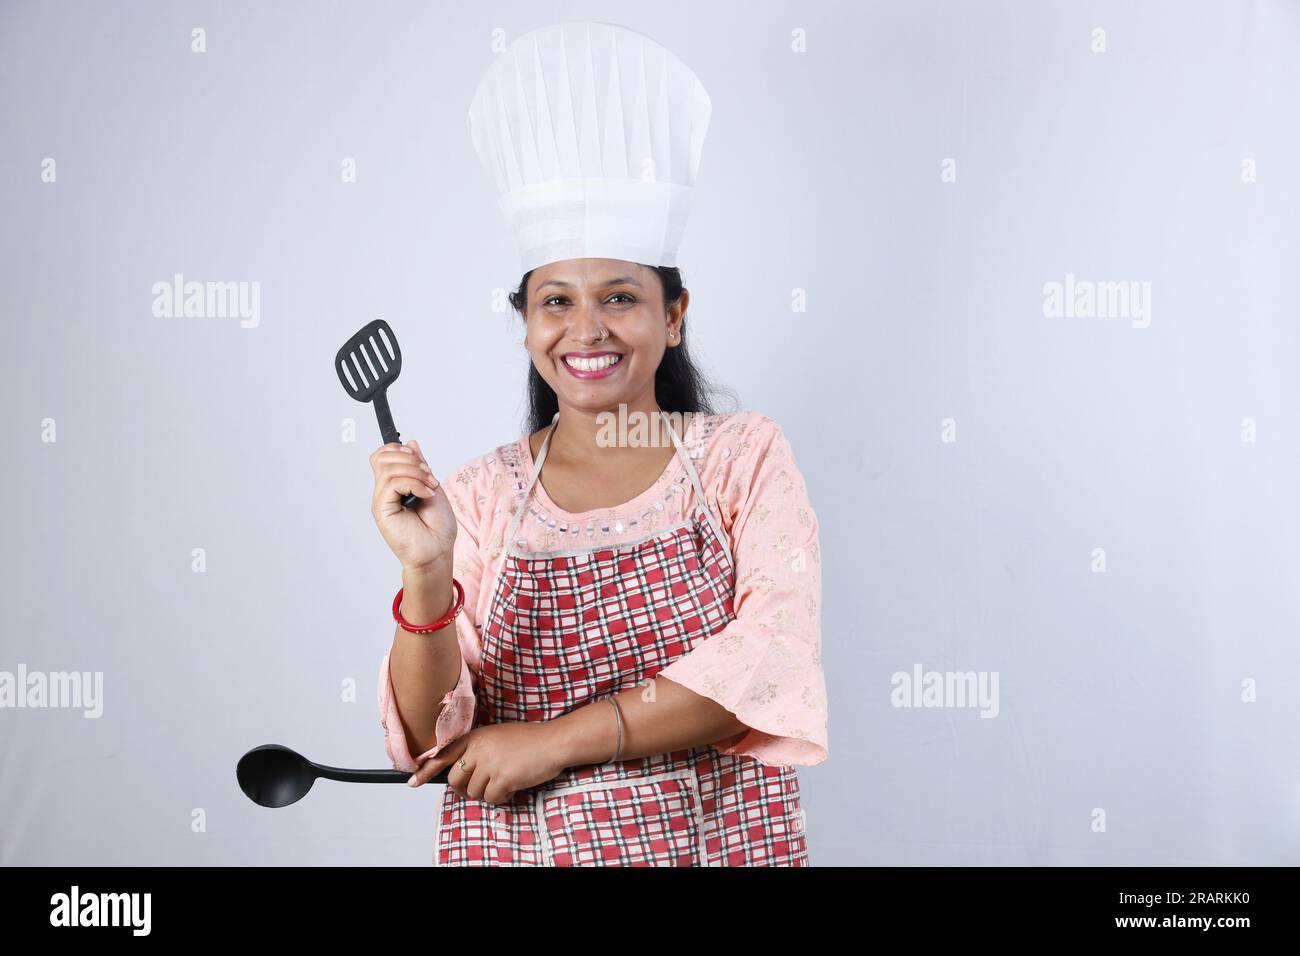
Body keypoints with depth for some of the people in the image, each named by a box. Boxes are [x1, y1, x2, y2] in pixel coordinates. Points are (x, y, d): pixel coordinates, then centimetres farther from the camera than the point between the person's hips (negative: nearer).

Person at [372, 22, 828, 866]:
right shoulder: (479, 497, -2)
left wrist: (556, 740, -18)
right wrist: (427, 575, -23)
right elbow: (436, 741, -6)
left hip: (725, 837, 0)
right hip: (521, 846, 1)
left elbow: (773, 658, -15)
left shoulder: (745, 456, -3)